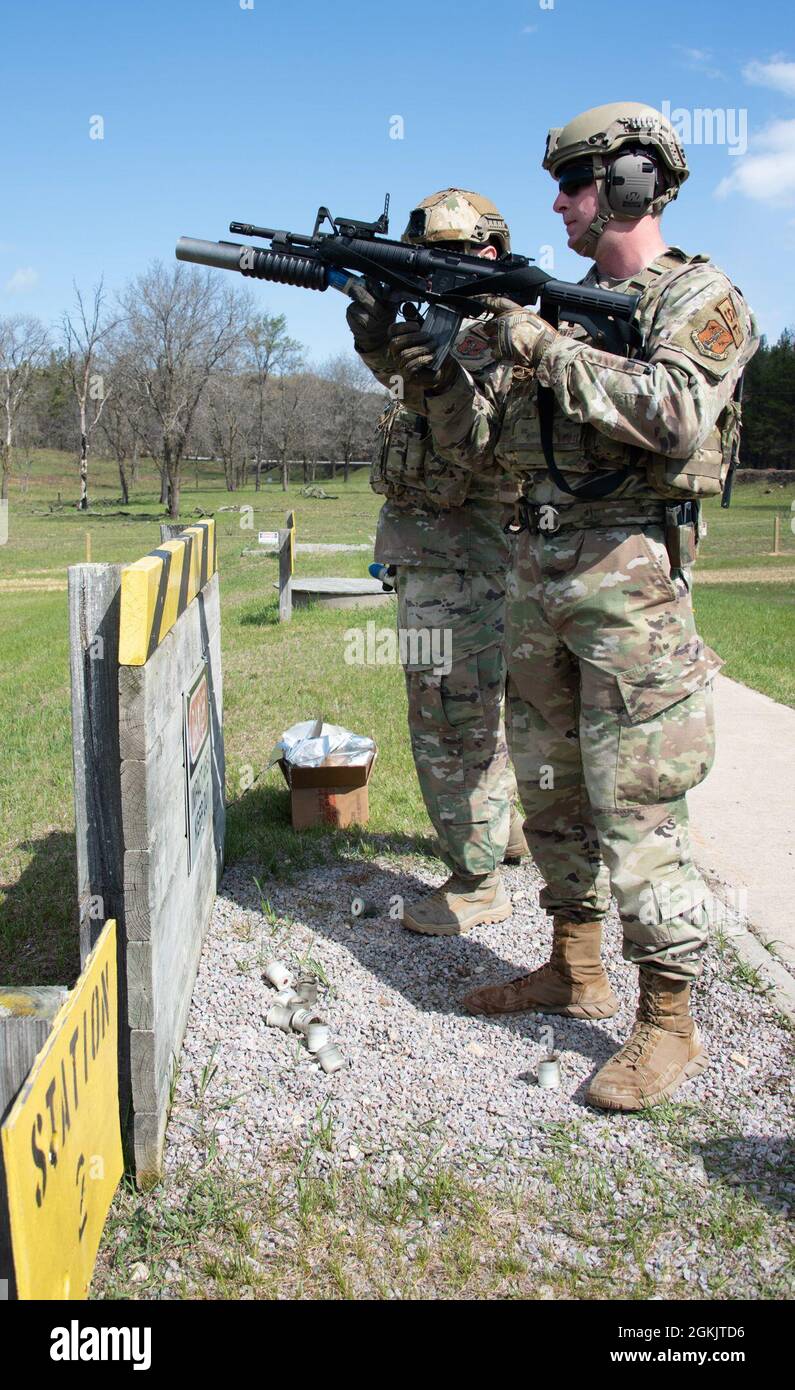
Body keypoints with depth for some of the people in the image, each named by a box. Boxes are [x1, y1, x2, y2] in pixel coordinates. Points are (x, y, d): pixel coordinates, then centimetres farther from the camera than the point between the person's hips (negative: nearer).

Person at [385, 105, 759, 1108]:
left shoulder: (702, 298, -3)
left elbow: (677, 417, -24)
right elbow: (485, 447, 17)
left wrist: (548, 350, -19)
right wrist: (435, 371, 3)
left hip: (629, 574, -8)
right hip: (538, 572, 8)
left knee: (634, 804, -7)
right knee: (550, 790, 13)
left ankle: (669, 1023, 6)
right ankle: (574, 969, 28)